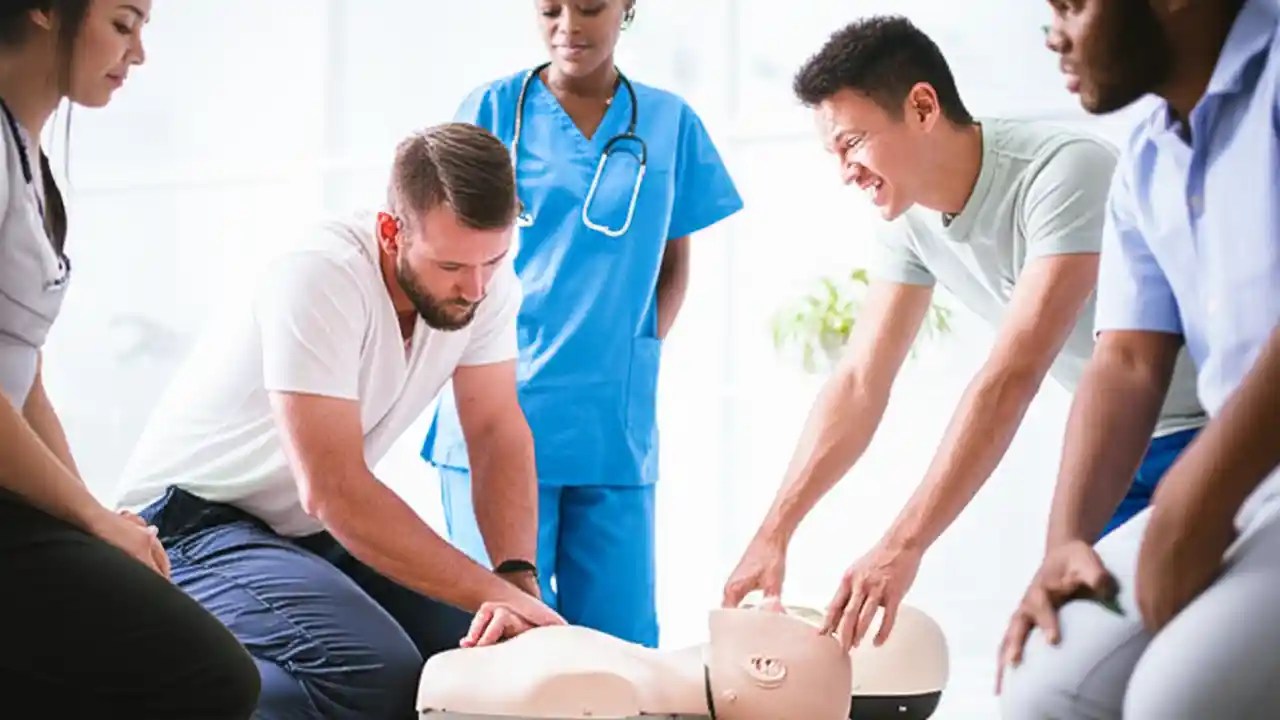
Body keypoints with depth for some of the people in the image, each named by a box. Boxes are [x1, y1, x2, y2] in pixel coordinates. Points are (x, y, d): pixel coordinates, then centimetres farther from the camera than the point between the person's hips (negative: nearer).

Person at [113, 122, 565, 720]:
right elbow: (332, 492, -31)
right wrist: (499, 592, -30)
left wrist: (517, 581, -21)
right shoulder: (320, 279, -28)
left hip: (315, 531, 8)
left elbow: (500, 434, -4)